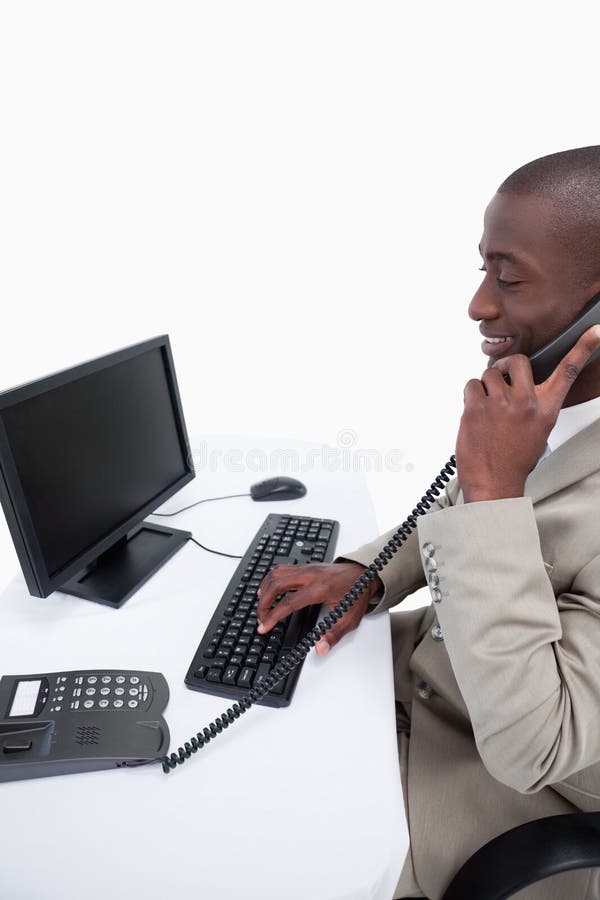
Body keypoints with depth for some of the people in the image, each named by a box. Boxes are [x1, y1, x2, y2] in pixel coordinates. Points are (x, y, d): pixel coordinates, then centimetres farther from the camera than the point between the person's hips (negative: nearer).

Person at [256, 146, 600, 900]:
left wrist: (495, 486, -39)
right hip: (433, 663, 6)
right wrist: (365, 571, -11)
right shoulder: (530, 402, -11)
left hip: (524, 776, -5)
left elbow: (526, 748, -33)